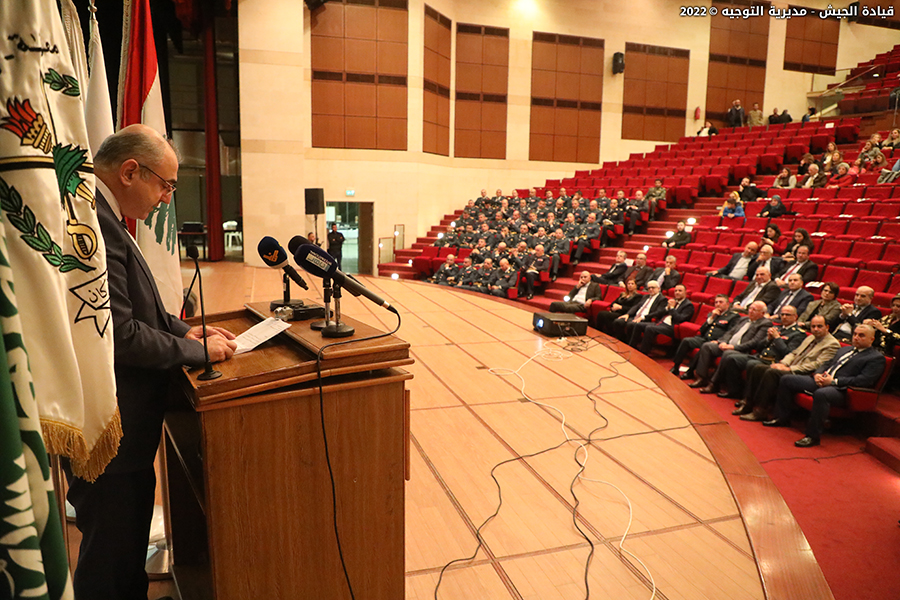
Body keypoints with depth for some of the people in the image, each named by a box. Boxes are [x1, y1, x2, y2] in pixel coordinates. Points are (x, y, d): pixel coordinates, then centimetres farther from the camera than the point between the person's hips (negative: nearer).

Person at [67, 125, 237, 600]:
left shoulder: (102, 215, 8)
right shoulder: (91, 222, -25)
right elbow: (119, 334, -26)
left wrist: (183, 329, 5)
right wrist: (198, 351, -14)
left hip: (122, 425, 10)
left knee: (127, 538, 26)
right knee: (112, 548, 9)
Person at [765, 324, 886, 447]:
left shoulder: (877, 358, 1)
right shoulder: (845, 349, 27)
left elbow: (864, 381, -13)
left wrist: (834, 381, -17)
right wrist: (817, 374, 2)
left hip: (841, 390, -9)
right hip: (821, 381, 9)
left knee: (821, 394, -41)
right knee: (786, 380, 1)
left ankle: (813, 436, -30)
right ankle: (783, 418, 10)